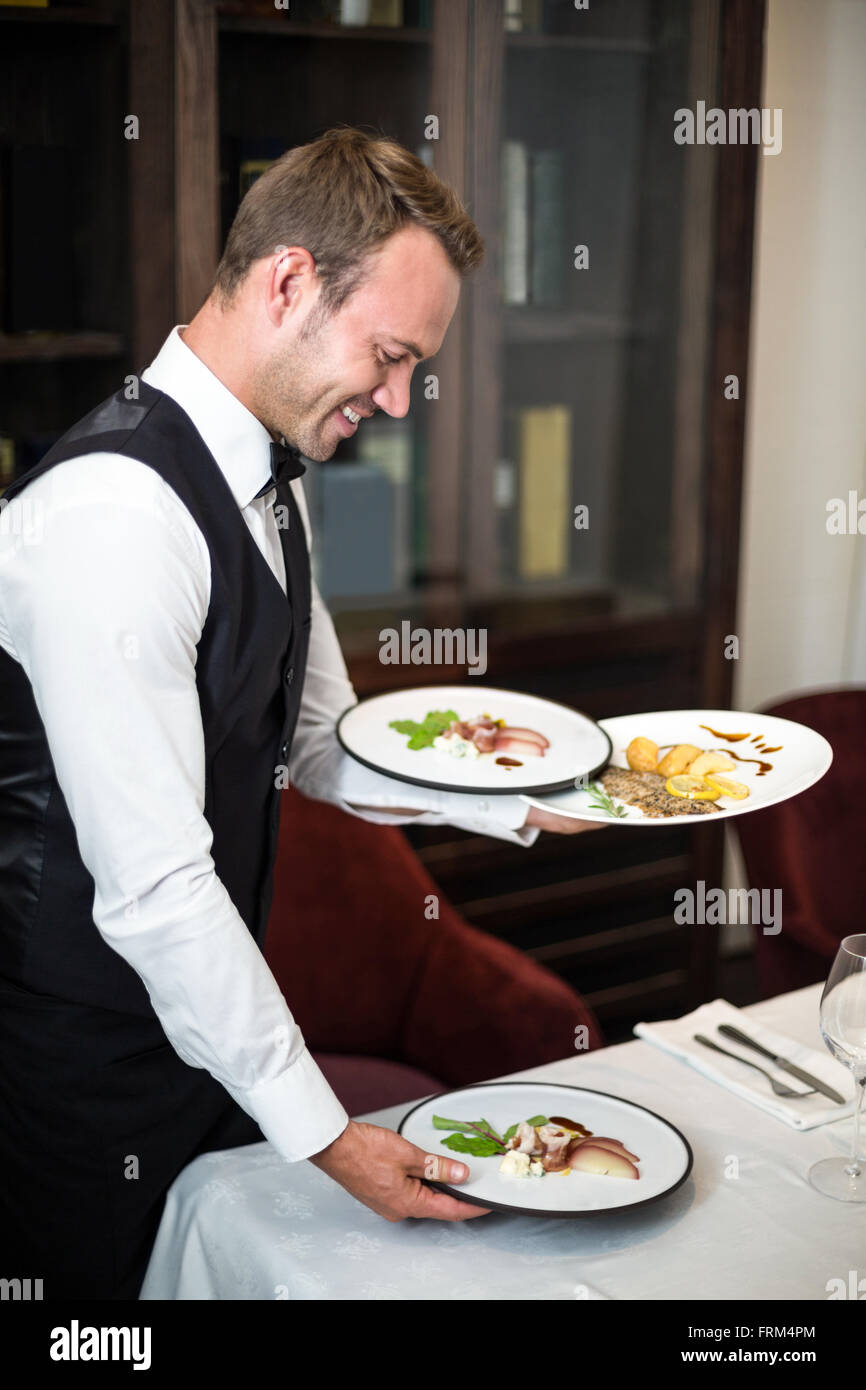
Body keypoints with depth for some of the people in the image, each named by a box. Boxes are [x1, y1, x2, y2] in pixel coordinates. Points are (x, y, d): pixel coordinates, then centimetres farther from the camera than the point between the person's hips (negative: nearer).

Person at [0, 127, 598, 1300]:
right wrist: (322, 1133, -22)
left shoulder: (266, 478, 4)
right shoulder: (111, 512, -28)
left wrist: (533, 797, 0)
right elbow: (153, 886, -28)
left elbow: (319, 744, 11)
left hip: (206, 1016, 9)